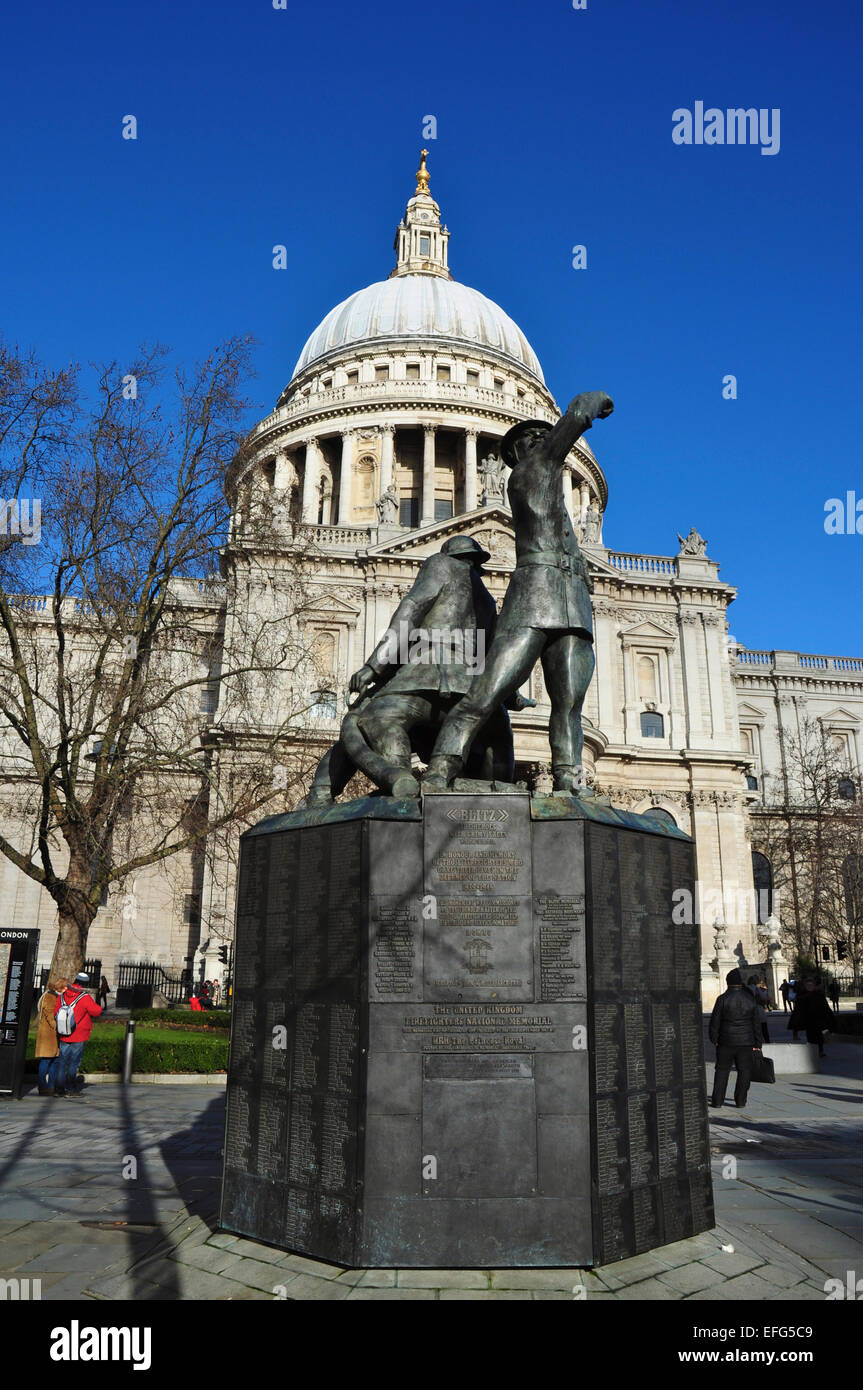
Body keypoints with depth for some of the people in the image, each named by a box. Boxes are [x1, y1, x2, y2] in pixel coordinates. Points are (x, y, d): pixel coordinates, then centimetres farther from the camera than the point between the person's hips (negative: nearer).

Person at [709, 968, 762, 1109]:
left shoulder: (722, 999, -8)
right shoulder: (750, 999, 2)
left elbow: (715, 1021, -6)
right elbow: (756, 1023, 6)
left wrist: (714, 1039, 5)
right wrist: (757, 1043, 12)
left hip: (726, 1041, -1)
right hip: (746, 1042, 1)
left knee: (722, 1070, 8)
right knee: (744, 1071, 9)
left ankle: (717, 1100, 8)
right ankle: (741, 1101, 8)